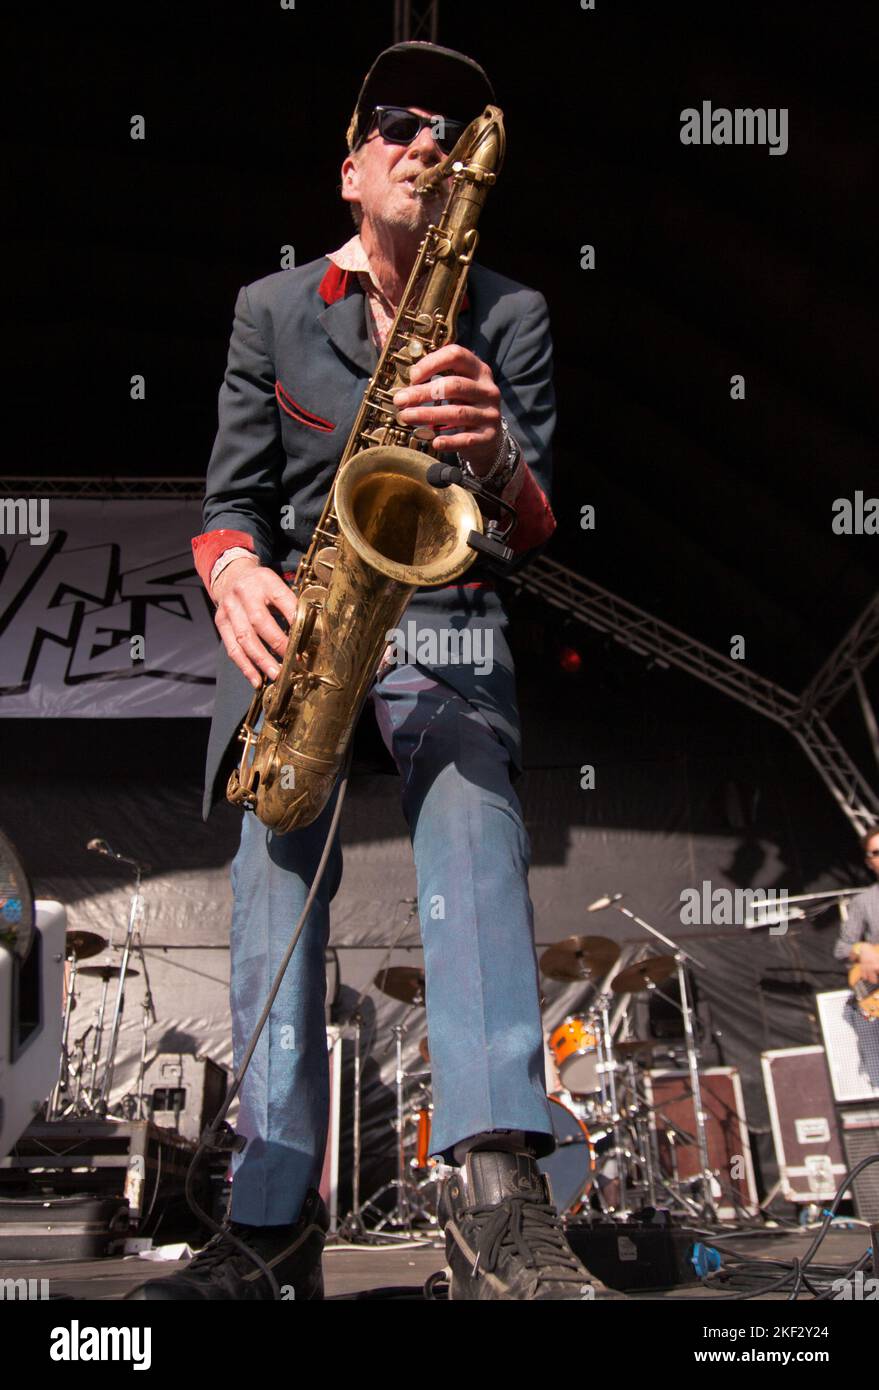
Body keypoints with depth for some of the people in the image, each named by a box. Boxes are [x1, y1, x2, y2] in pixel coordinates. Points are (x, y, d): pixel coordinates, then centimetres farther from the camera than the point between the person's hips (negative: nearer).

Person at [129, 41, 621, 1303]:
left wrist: (496, 457, -25)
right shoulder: (272, 308, 12)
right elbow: (232, 498, 8)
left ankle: (496, 1184, -39)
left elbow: (536, 523, 0)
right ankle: (276, 1216, -17)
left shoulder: (511, 318, 10)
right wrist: (236, 577, -17)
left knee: (474, 810, -30)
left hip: (441, 614, -1)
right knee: (277, 853, -19)